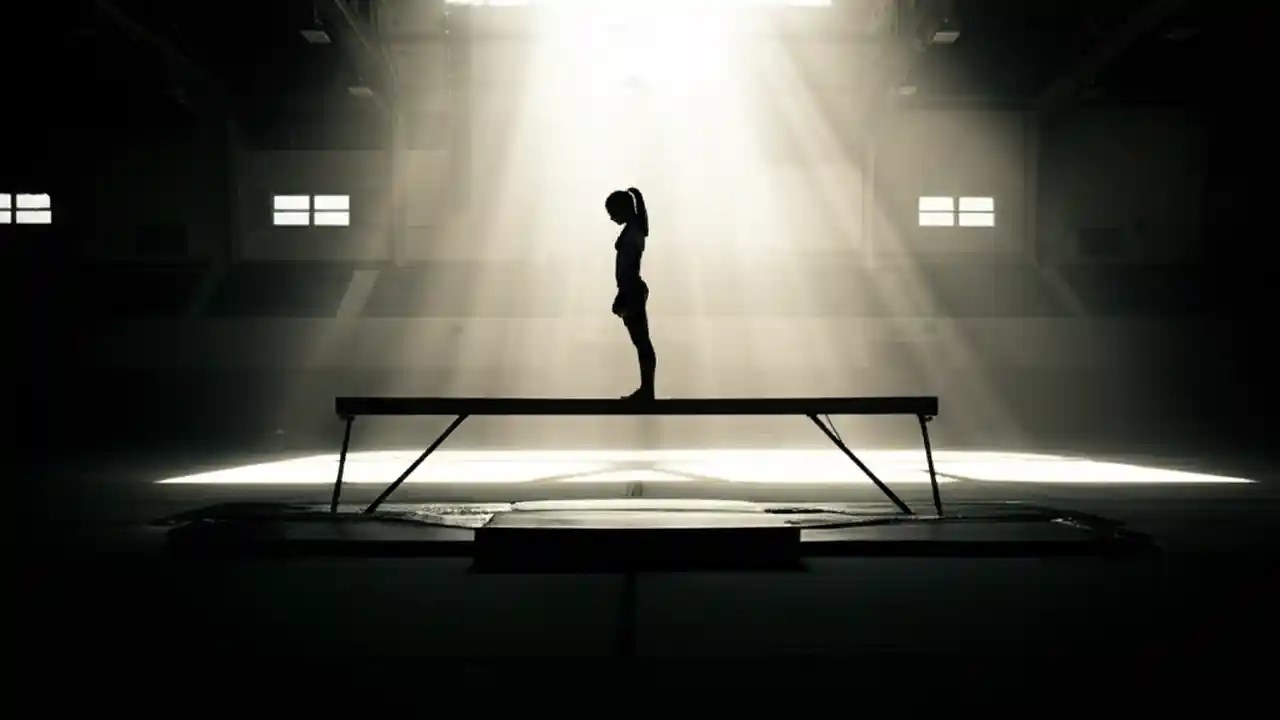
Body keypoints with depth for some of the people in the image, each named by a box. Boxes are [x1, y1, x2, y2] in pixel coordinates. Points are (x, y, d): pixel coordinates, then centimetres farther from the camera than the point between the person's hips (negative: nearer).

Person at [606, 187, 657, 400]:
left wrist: (620, 301, -18)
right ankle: (645, 390, 19)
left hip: (633, 294, -10)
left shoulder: (632, 232, -19)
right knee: (641, 342, 13)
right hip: (634, 292, 10)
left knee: (642, 343, -4)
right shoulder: (635, 227, 12)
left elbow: (628, 270, -21)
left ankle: (647, 393, 2)